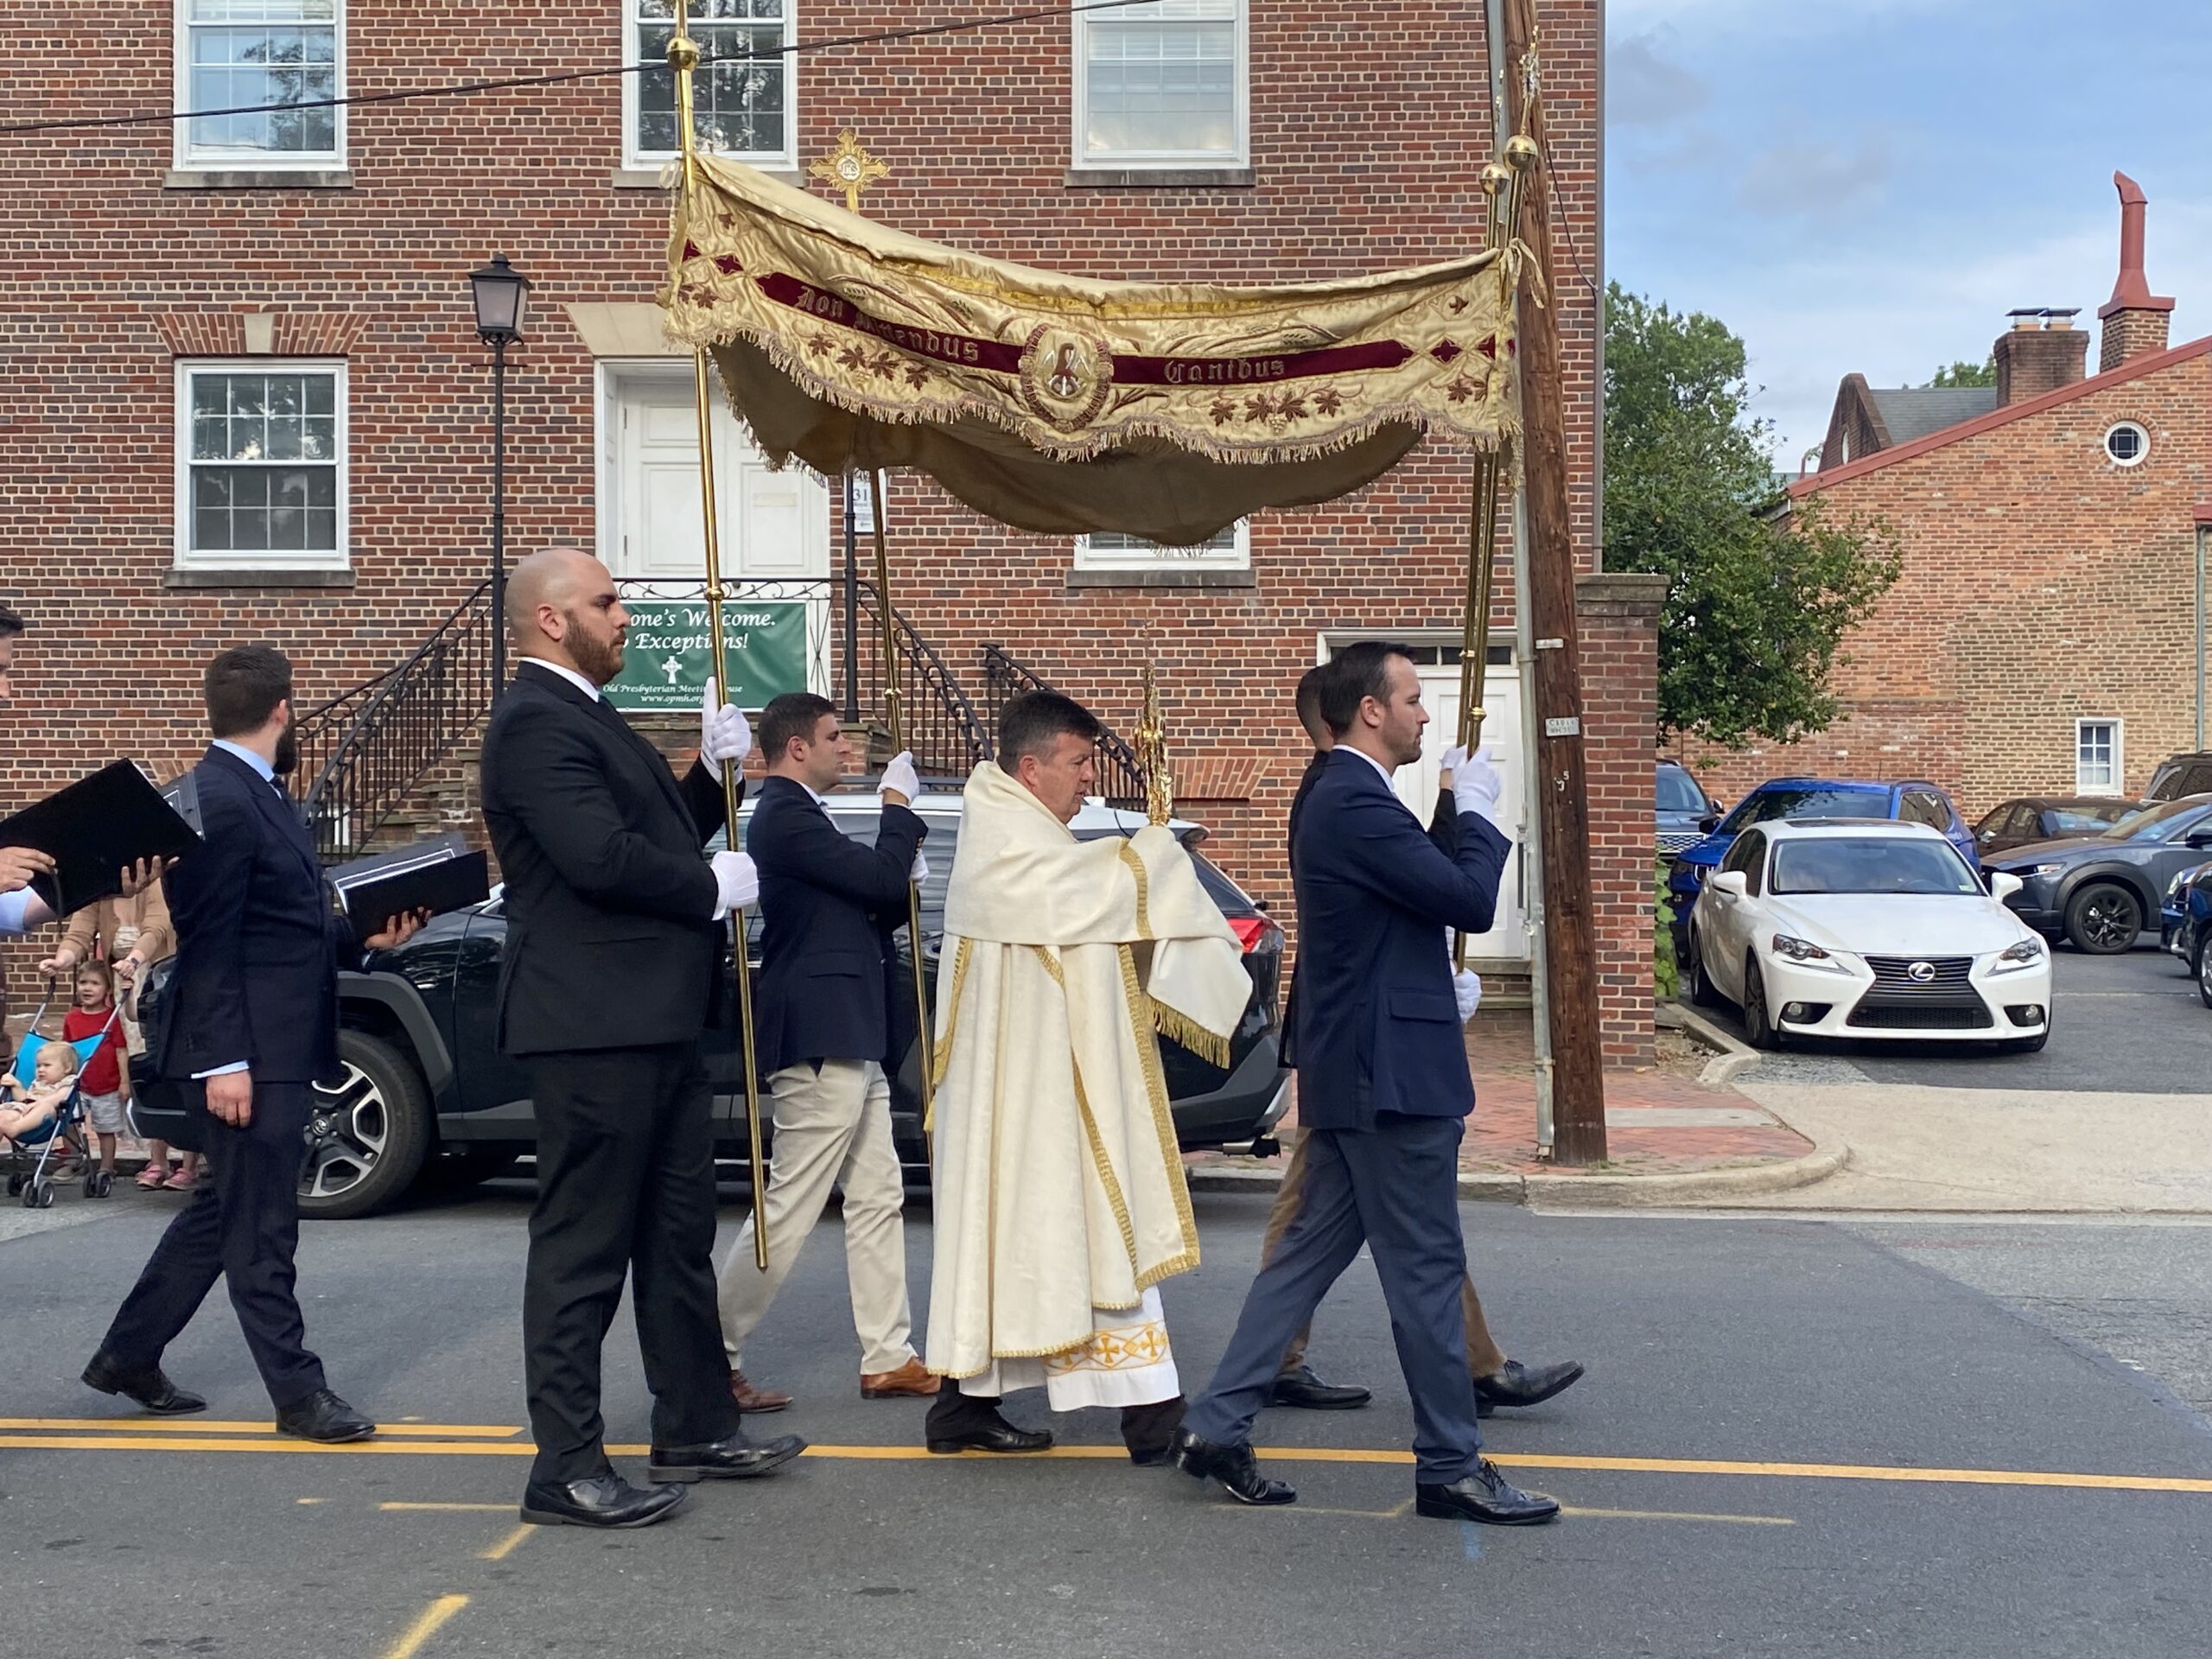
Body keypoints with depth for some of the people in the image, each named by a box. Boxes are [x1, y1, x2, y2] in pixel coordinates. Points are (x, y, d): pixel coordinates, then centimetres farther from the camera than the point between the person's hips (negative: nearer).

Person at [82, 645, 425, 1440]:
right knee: (260, 1226, -1)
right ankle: (297, 1393, 7)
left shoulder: (258, 792, 15)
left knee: (224, 1210, 18)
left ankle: (128, 1355, 29)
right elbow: (208, 945, -20)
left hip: (279, 1049, 10)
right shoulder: (218, 800, -17)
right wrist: (225, 1061, -22)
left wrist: (364, 940, 9)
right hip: (248, 1055, -10)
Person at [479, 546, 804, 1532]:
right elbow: (601, 856, -26)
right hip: (593, 1027, -11)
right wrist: (713, 888, -12)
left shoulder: (584, 718, 19)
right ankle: (566, 1471, 3)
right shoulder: (535, 722, -14)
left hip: (654, 1025, 11)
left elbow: (658, 834, 22)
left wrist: (713, 769, 8)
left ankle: (695, 1430, 29)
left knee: (680, 1235, 18)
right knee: (583, 1247, -4)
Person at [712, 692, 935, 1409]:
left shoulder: (794, 815, 18)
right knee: (790, 1208, -6)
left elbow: (870, 906, 20)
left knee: (877, 1198, 12)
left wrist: (900, 869, 0)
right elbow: (883, 878, -20)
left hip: (848, 1041, 11)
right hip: (820, 1040, -11)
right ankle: (716, 1357, 3)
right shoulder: (786, 817, -15)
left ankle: (887, 1358, 16)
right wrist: (898, 805, -5)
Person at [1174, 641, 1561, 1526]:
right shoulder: (1359, 806, -18)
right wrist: (1476, 810, -6)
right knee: (1427, 1270, -1)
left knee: (1312, 1250, 13)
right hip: (1390, 1074, -11)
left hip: (1349, 1074, 11)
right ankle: (1451, 1466, 8)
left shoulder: (1338, 799, 16)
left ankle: (1217, 1426, 15)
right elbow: (1471, 902, -19)